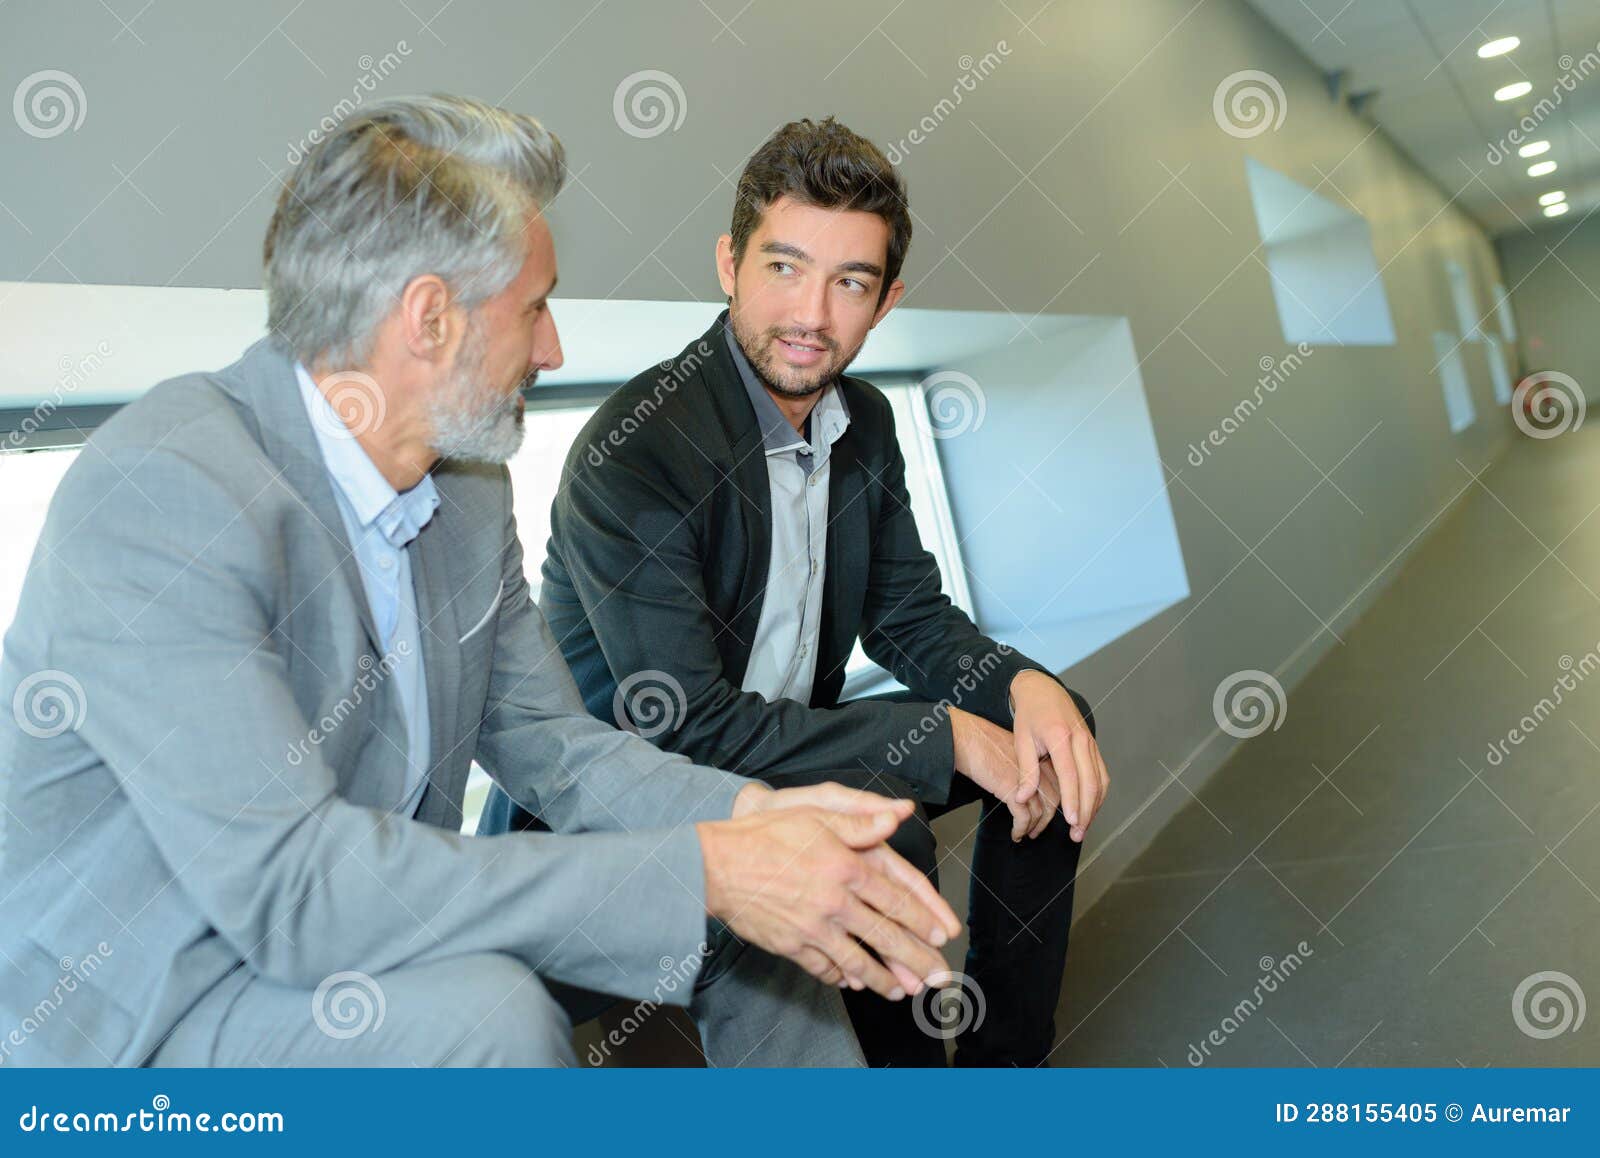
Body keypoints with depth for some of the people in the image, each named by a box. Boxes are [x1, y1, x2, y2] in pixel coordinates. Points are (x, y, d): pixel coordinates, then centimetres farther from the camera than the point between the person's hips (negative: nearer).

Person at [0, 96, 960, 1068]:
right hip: (144, 1009, -7)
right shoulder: (161, 489, -26)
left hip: (382, 924, 7)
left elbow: (550, 746, 3)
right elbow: (286, 880, -33)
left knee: (759, 906, 2)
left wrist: (751, 812, -17)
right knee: (484, 1014, -36)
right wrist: (700, 872, -33)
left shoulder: (467, 484, 0)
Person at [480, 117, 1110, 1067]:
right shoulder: (631, 452, -25)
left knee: (1050, 754, 0)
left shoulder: (864, 422, 0)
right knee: (883, 845, -31)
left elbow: (910, 615, 7)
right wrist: (945, 737, -25)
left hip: (780, 748, 8)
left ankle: (1004, 1065, 13)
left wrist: (1030, 687, -15)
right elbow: (689, 728, -27)